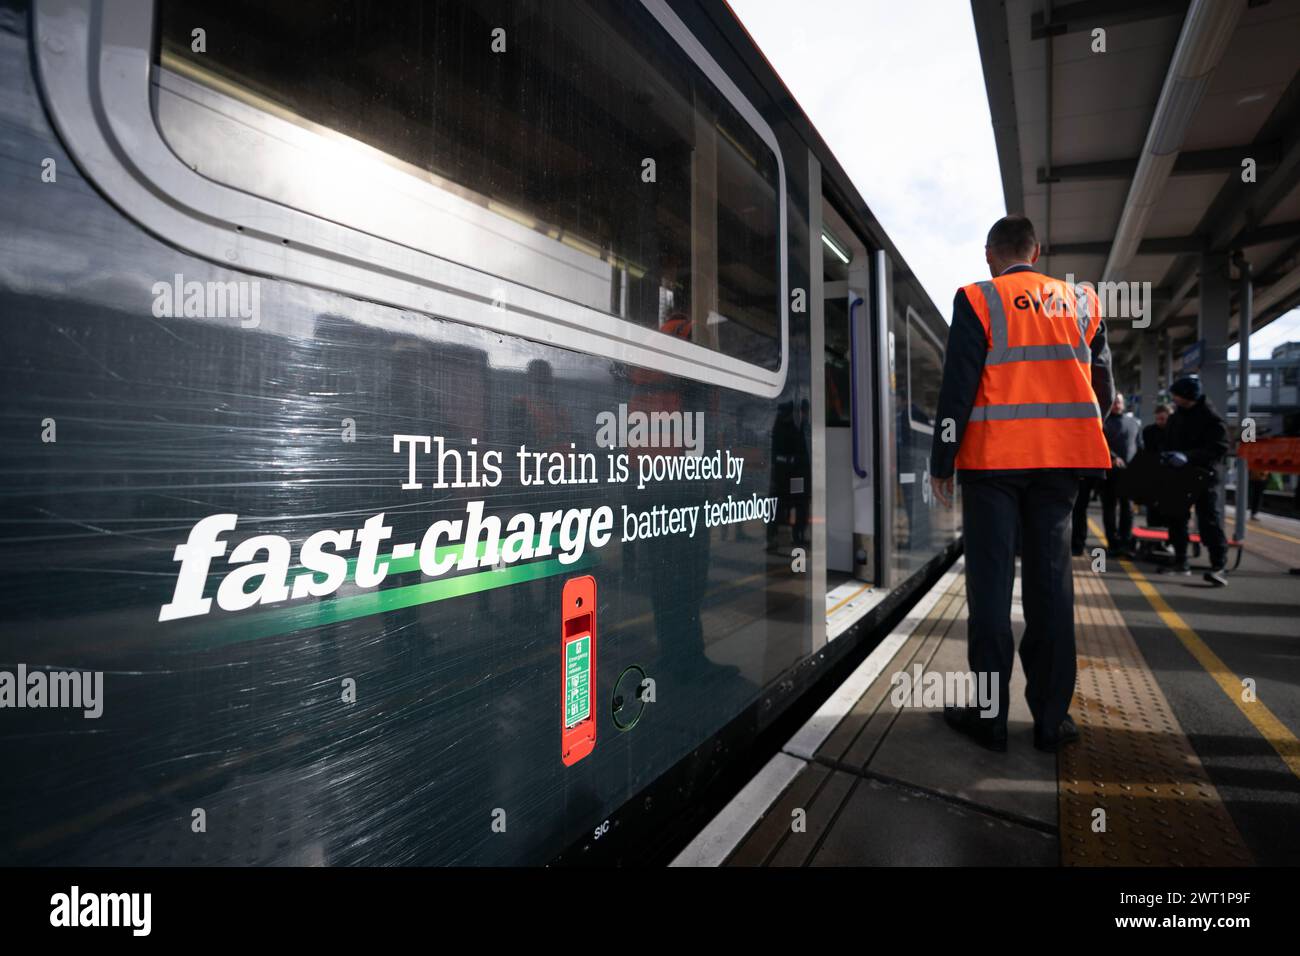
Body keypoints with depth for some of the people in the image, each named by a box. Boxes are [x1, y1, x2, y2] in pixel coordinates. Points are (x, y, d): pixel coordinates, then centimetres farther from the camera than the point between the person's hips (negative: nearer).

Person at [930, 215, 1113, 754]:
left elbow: (958, 387, -8)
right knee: (1051, 579, 8)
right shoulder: (1081, 301, 12)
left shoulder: (979, 300, -2)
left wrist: (941, 464, -3)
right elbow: (1102, 383, 14)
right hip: (1062, 457, 4)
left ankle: (989, 715, 7)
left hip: (994, 457, -4)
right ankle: (1052, 718, 14)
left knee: (991, 581, 1)